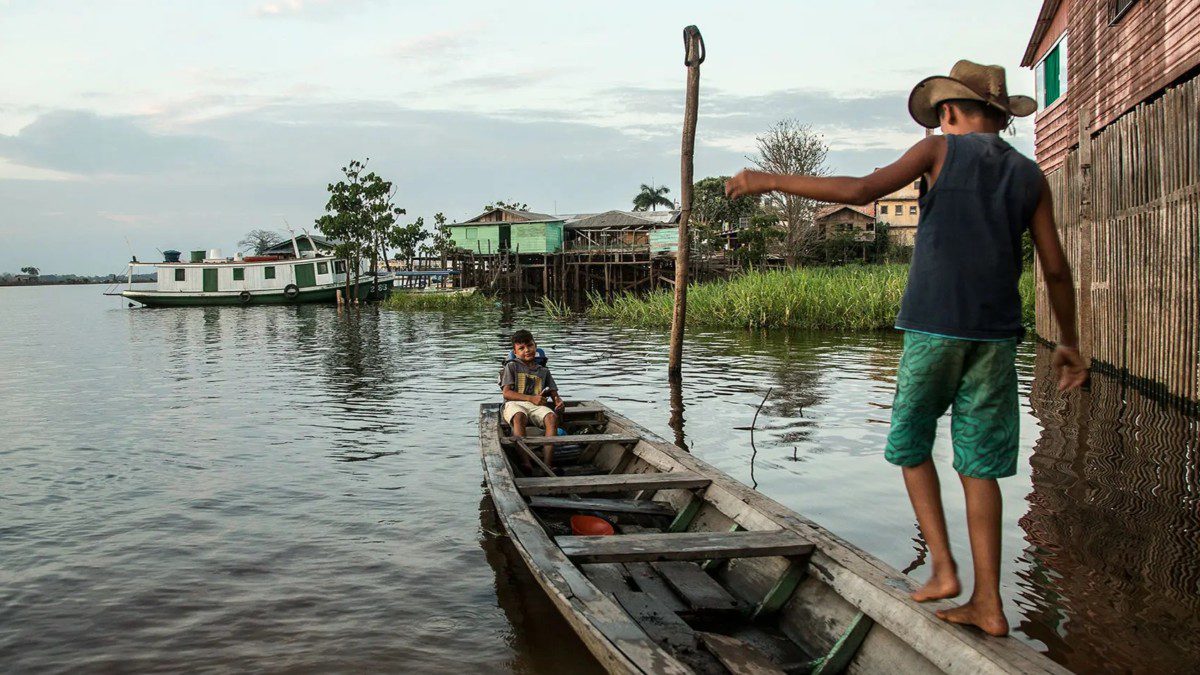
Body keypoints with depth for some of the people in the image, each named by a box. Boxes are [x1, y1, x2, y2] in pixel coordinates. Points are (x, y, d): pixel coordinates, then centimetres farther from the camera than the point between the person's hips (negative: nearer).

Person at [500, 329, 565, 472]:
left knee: (552, 417, -31)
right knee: (519, 417, -40)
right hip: (515, 404, -3)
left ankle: (547, 463, -41)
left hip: (537, 406, 3)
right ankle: (525, 462, -49)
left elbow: (554, 393, 20)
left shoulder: (543, 371, 24)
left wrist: (558, 400, -7)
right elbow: (506, 393, 0)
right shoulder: (511, 367, 12)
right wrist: (531, 398, -11)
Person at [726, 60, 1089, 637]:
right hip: (996, 334, 4)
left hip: (935, 325, -4)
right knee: (979, 463, 8)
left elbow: (860, 190, -10)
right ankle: (987, 601, 9)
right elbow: (1056, 268, 13)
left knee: (911, 443, 13)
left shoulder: (941, 151, 3)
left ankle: (943, 568, 5)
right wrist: (1070, 342, 24)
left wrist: (769, 182, -6)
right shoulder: (1029, 176, 14)